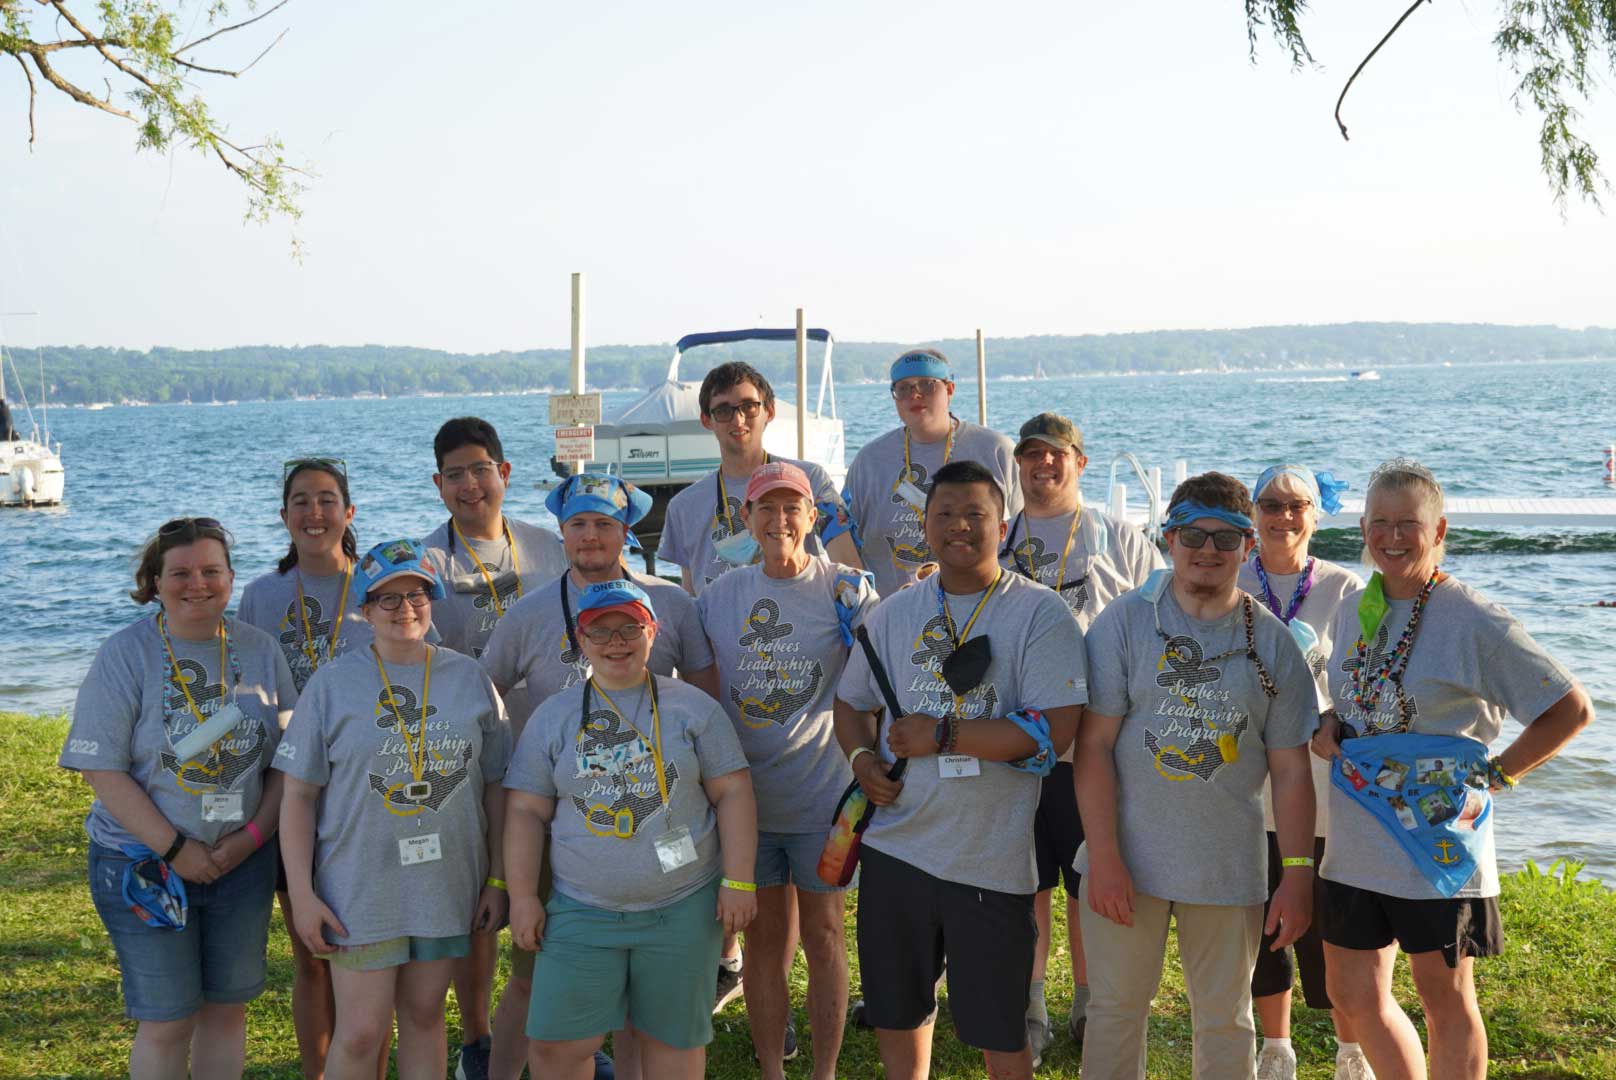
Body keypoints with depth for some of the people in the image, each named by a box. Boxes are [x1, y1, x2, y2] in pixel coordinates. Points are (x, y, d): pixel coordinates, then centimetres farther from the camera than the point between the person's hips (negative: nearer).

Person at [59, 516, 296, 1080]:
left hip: (243, 860, 3)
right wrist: (175, 849, -16)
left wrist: (253, 834, -10)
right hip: (145, 863, -3)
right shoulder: (124, 654, -9)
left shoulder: (259, 650, 1)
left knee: (227, 1008, 12)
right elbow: (102, 769, -13)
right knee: (167, 1023, 2)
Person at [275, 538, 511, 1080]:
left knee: (424, 1017, 13)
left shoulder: (470, 679, 3)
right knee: (360, 1034, -2)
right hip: (359, 888, -2)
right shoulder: (334, 682, -3)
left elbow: (495, 788, 7)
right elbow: (299, 796, -2)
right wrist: (302, 894, -8)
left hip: (447, 886, 2)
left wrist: (498, 880, 4)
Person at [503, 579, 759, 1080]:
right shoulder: (553, 717, 7)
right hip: (581, 911, 1)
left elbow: (732, 793, 2)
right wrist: (523, 896, 0)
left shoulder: (692, 708, 4)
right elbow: (527, 812, 6)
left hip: (682, 909, -1)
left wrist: (738, 881, -5)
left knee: (673, 1037, 8)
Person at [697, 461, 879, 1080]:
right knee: (763, 936, 10)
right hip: (745, 795, 3)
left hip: (822, 795, -2)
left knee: (823, 935, 6)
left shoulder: (844, 590, -3)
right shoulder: (720, 597, 6)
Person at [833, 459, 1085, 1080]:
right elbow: (851, 702, 19)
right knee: (894, 1011, 18)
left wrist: (941, 735, -16)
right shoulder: (894, 614, 9)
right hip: (894, 842, 5)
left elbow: (1058, 728, -17)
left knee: (998, 1029, 5)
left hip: (991, 855, -5)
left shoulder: (1039, 614, -7)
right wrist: (863, 759, -3)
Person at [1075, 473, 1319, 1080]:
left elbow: (1291, 771, 4)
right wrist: (1105, 857, -12)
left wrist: (1298, 876, -1)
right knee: (1116, 1008, 8)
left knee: (1226, 1019, 13)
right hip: (1127, 860, -1)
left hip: (1230, 868, 1)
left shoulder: (1272, 643, 2)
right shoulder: (1125, 622, -3)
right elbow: (1093, 746, -6)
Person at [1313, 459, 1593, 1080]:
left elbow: (1571, 708, -11)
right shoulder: (1352, 610, 7)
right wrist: (1326, 726, 2)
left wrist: (1495, 774, -12)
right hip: (1354, 844, 6)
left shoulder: (1473, 622, -13)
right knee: (1353, 997, 12)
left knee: (1446, 1001, 9)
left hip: (1438, 841, -6)